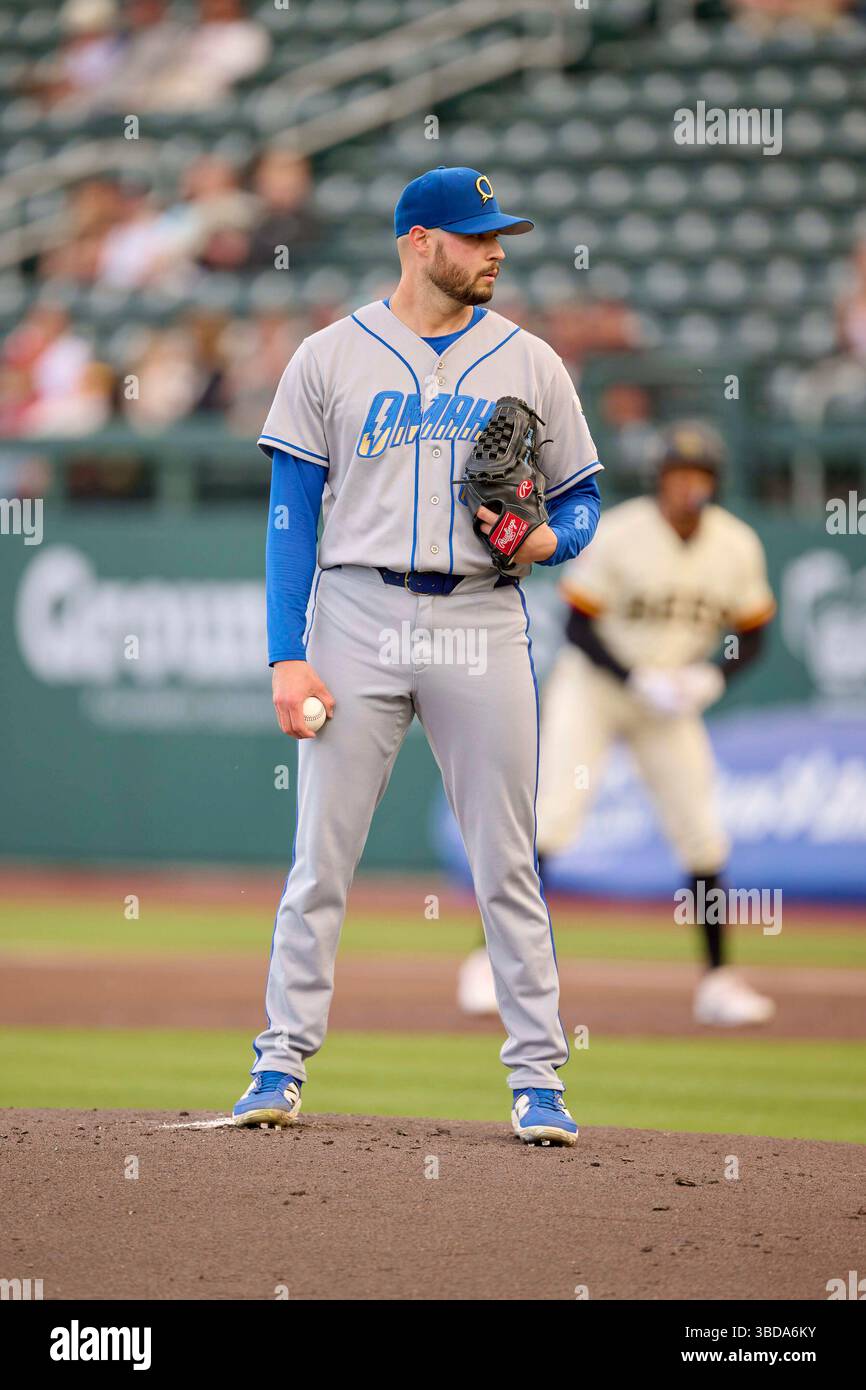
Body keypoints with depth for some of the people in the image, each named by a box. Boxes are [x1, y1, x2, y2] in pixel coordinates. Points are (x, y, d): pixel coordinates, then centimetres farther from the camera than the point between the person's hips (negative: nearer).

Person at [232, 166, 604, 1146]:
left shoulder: (529, 365, 11)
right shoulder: (330, 359, 6)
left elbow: (580, 502, 15)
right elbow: (291, 512, 4)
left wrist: (545, 541, -9)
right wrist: (286, 657, -4)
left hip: (482, 623, 1)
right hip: (357, 618, -1)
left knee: (506, 862, 0)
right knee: (321, 853, -1)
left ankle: (537, 1078, 4)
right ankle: (282, 1064, 5)